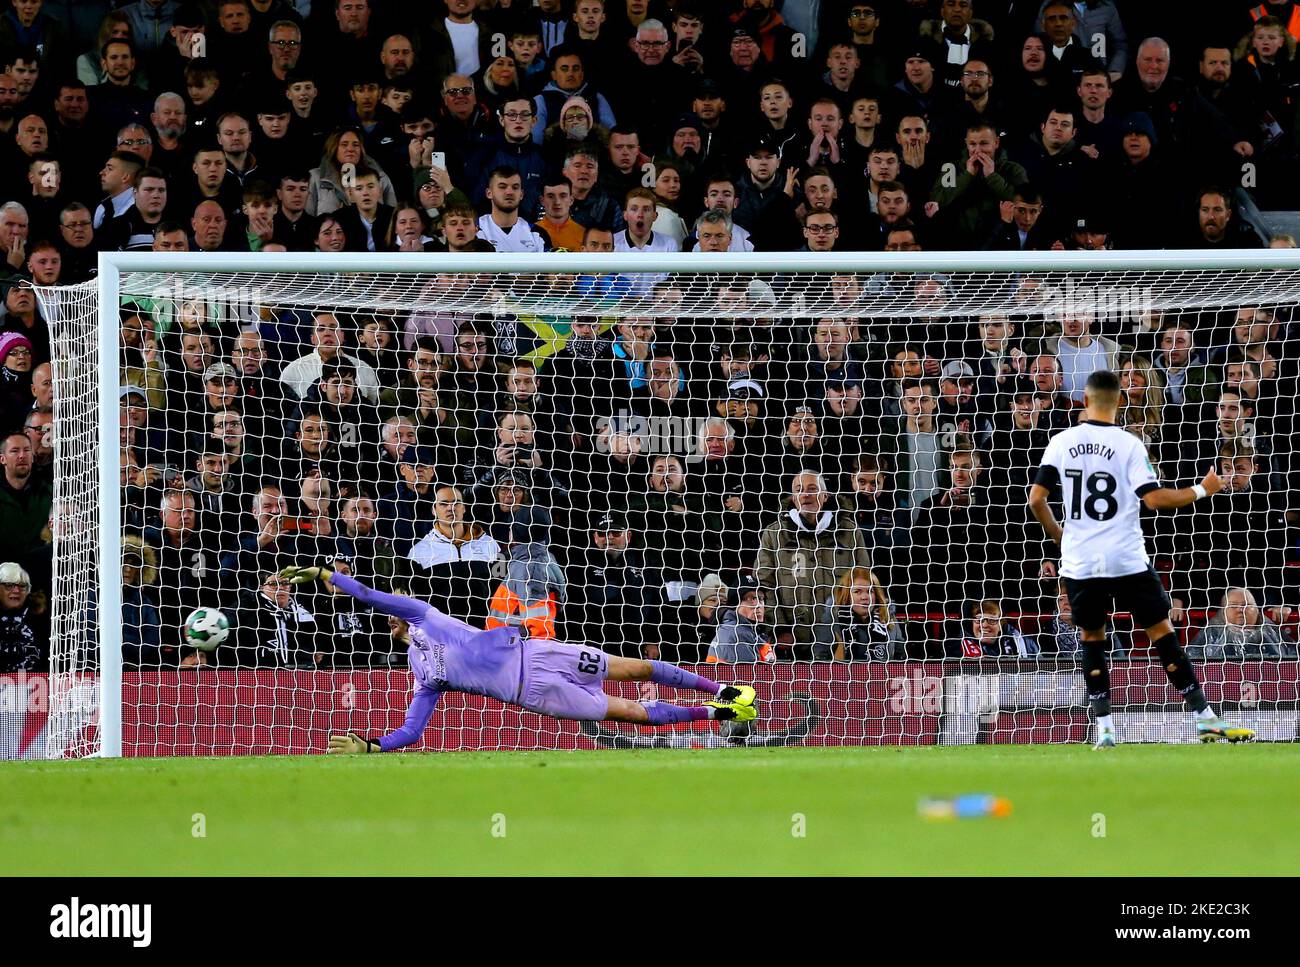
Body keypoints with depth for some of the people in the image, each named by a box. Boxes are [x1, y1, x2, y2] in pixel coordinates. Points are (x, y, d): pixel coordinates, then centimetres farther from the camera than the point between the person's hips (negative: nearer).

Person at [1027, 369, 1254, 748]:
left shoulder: (1062, 443, 1)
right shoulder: (1128, 444, -7)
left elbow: (1037, 499, -1)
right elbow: (1154, 498, -13)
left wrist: (1058, 534, 17)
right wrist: (1202, 490, 1)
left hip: (1080, 561, 2)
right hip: (1127, 559, -2)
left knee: (1092, 638, 15)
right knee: (1162, 633, 5)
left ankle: (1104, 728, 5)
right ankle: (1206, 720, 6)